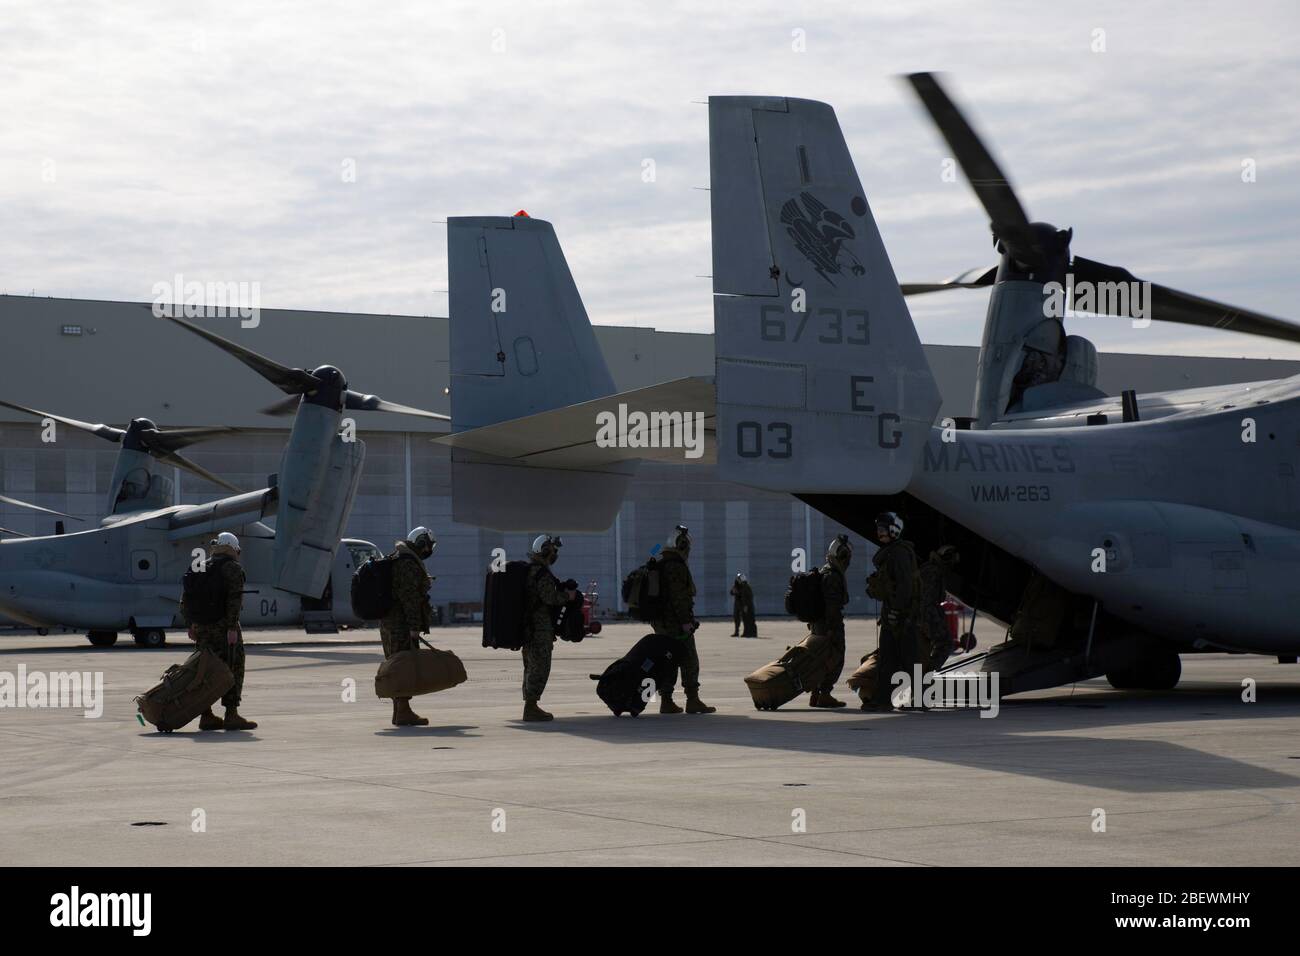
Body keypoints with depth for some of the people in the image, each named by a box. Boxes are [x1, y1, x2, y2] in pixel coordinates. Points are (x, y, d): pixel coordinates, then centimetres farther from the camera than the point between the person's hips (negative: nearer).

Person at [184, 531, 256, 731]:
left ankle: (206, 716, 12)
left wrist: (191, 625, 16)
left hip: (202, 626, 7)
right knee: (232, 669, -3)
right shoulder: (233, 568, -5)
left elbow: (185, 600, 14)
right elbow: (234, 598, -17)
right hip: (224, 625, -7)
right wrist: (232, 627, -18)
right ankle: (231, 715, -7)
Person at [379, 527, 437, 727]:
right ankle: (403, 712, -10)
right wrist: (414, 627, -21)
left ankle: (399, 711, 19)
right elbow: (409, 596, -21)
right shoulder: (409, 563, -14)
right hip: (402, 623, -10)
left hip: (388, 622, 10)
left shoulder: (396, 559, 19)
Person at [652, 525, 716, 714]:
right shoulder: (676, 566, -15)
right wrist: (686, 621, -19)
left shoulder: (658, 564, 16)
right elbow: (679, 596, -21)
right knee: (689, 661, -4)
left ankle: (666, 702, 12)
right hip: (676, 622, -9)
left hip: (660, 622, 9)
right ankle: (692, 701, -6)